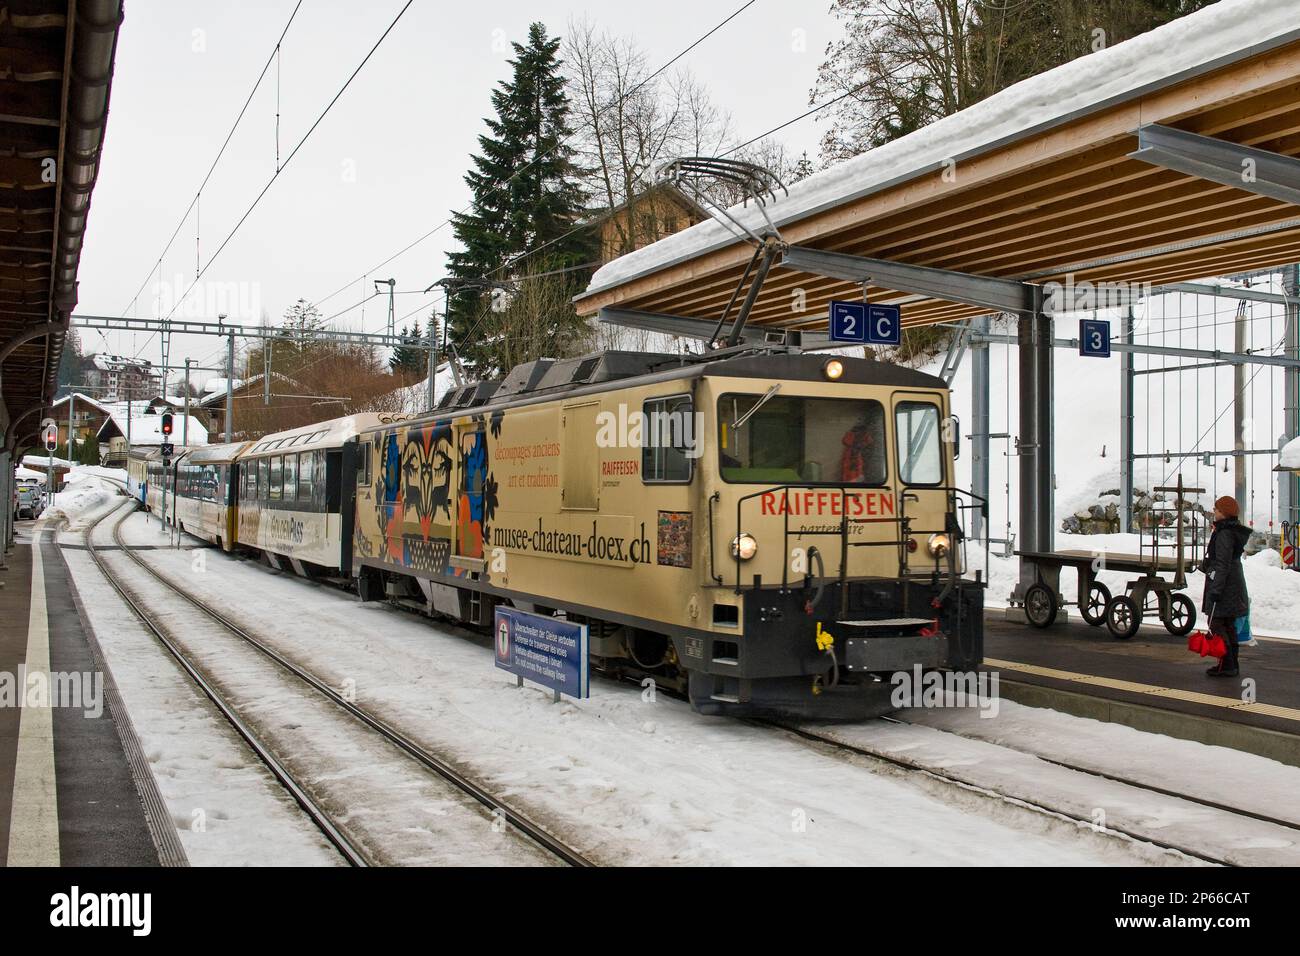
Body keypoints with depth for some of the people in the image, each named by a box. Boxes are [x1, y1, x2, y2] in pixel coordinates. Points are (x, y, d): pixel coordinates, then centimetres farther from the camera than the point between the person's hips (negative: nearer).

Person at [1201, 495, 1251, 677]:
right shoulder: (1234, 531, 14)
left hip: (1224, 587, -10)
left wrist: (1216, 590, -23)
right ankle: (1232, 665, 18)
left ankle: (1226, 665, -7)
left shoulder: (1225, 534, -17)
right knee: (1229, 626, 14)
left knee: (1216, 625, -7)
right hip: (1234, 587, 10)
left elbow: (1223, 565, -22)